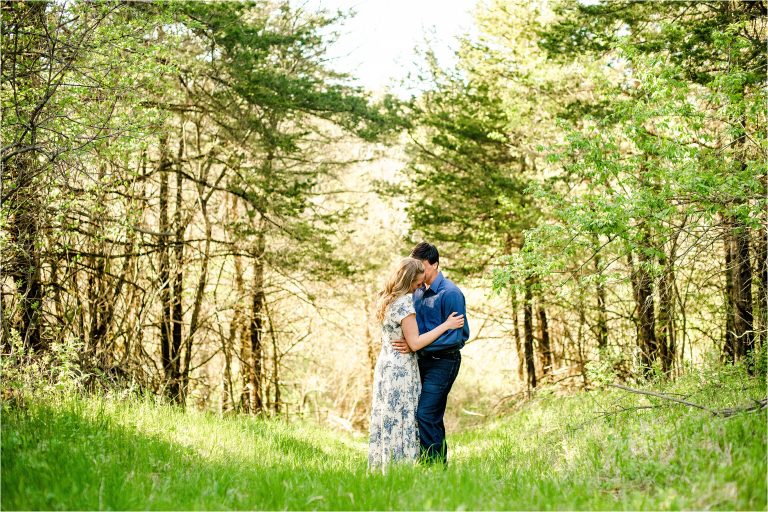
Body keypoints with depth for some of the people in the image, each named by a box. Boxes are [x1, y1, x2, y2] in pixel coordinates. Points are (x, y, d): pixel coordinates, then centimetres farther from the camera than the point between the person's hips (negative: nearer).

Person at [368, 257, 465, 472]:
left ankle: (381, 466, 13)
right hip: (401, 370, -9)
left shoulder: (387, 299, 10)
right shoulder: (405, 302, -17)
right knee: (402, 421, -5)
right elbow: (415, 343, -18)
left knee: (385, 420, 10)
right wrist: (446, 325, -14)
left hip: (385, 364, 9)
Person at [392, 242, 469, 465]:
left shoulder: (450, 293, -14)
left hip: (443, 362, -8)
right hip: (423, 361, 8)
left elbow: (456, 336, -19)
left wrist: (416, 346, -23)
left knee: (425, 415, -16)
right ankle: (439, 463, 20)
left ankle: (435, 465, -10)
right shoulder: (417, 292, 10)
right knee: (433, 418, 12)